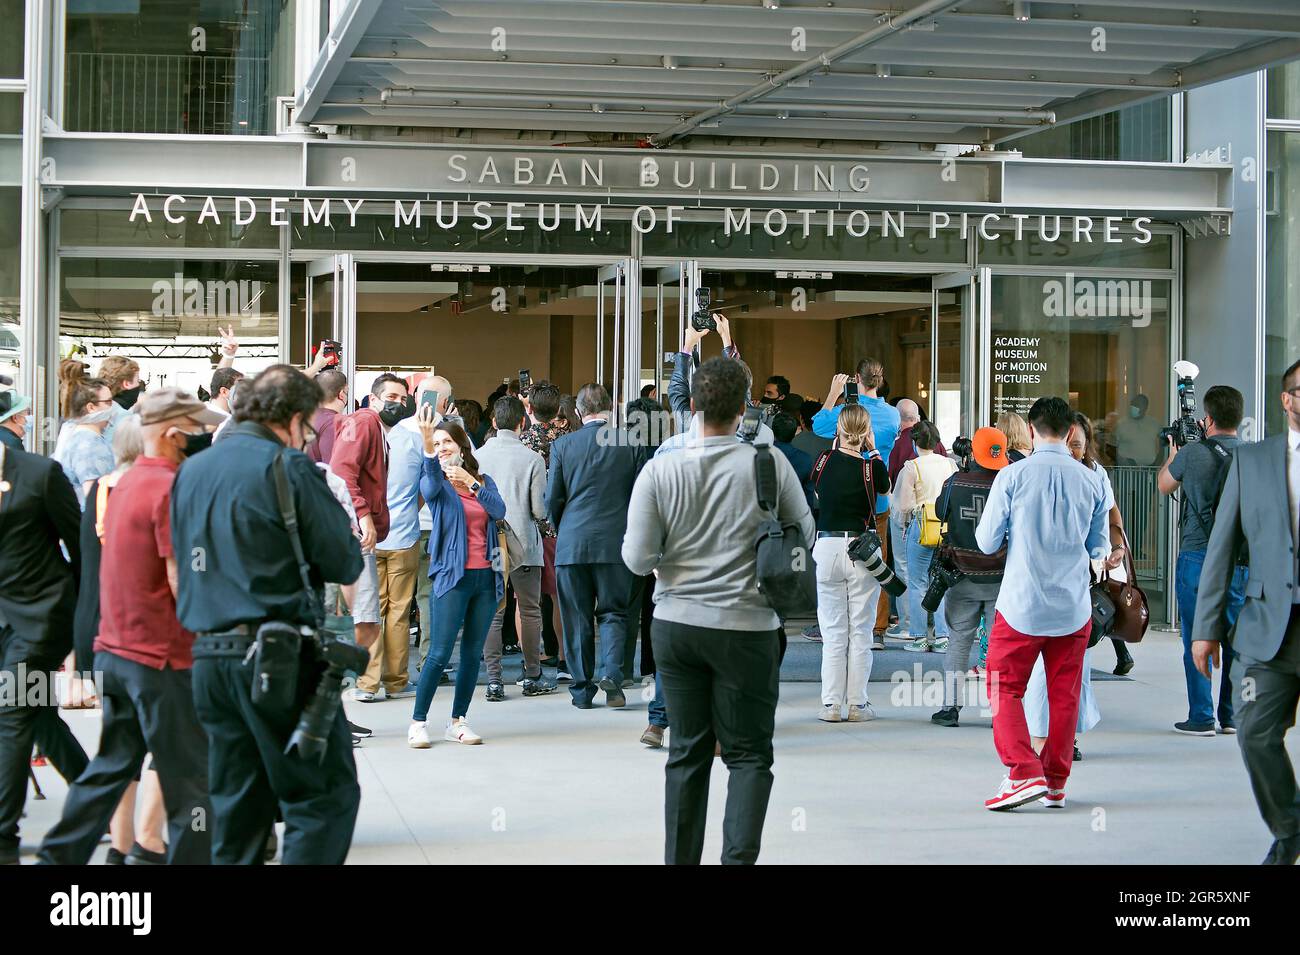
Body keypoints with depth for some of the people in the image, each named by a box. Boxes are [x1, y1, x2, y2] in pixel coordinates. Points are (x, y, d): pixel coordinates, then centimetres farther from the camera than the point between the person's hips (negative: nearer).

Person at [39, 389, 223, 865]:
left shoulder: (125, 483, 11)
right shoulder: (170, 488, -17)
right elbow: (182, 583, -19)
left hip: (115, 648, 9)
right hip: (162, 655, -9)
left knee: (111, 764, 17)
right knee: (189, 777, 0)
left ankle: (58, 857, 20)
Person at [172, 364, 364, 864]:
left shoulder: (190, 471, 13)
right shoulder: (288, 466, -7)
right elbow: (344, 562, -7)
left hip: (209, 658, 7)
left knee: (238, 808, 13)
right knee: (326, 797, -2)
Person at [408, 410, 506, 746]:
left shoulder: (483, 481, 12)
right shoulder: (436, 482, 2)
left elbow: (499, 511, -5)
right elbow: (431, 485, -24)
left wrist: (471, 483, -15)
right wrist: (426, 444, -41)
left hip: (485, 577, 4)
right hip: (452, 577, -4)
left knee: (473, 653, 7)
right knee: (440, 653, -8)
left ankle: (458, 721, 17)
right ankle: (418, 722, 0)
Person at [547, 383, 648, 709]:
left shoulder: (562, 445, -1)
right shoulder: (632, 445, -1)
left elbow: (552, 499, 2)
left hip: (571, 543, 0)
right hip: (616, 544, 0)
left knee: (577, 618, 8)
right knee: (613, 612, 10)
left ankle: (582, 689, 10)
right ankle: (610, 670, -11)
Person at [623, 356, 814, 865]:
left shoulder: (660, 470, -8)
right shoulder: (770, 464, -10)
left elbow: (637, 558, -6)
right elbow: (804, 536, 3)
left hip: (676, 625, 2)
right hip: (746, 627, -2)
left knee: (686, 752, 13)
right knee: (749, 754, 7)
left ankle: (681, 859, 17)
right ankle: (739, 855, -7)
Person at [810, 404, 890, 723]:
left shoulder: (824, 461, -3)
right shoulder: (872, 467, -8)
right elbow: (885, 486, 14)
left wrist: (838, 444, 20)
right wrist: (873, 450, 17)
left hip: (827, 547, 1)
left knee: (833, 631, 7)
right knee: (860, 631, 6)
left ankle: (831, 705, 6)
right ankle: (857, 705, 8)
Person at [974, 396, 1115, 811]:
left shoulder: (1012, 477, -9)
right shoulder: (1092, 481, -1)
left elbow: (987, 542, -2)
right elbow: (1098, 548, 10)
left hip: (1021, 605, -3)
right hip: (1074, 606, 3)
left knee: (1005, 690, 6)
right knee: (1064, 695, 12)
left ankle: (1024, 772, -7)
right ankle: (1056, 782, 17)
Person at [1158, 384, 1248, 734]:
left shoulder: (1192, 453, -9)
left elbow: (1164, 485, 10)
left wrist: (1172, 453, 29)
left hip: (1198, 555, -3)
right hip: (1241, 558, 3)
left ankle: (1201, 717, 3)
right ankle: (1232, 716, 16)